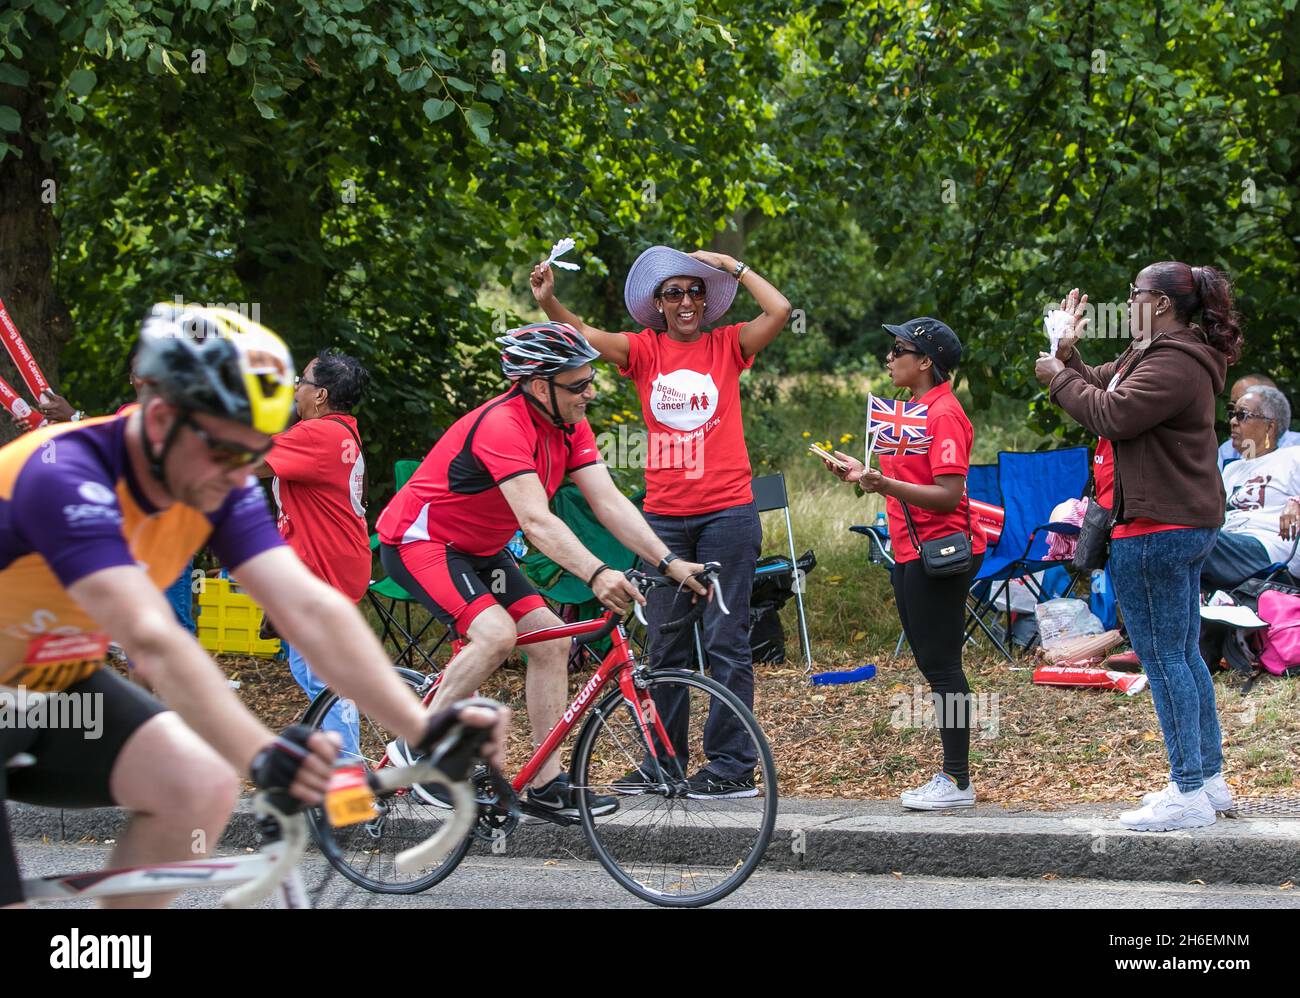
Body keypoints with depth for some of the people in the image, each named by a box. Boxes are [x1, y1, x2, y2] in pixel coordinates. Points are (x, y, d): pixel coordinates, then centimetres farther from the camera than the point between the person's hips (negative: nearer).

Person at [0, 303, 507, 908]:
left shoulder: (218, 487, -10)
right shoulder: (64, 478, -30)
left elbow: (311, 608, -19)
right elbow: (152, 641, -42)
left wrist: (426, 728, -32)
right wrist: (259, 755, -55)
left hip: (55, 686, 7)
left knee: (203, 787, -16)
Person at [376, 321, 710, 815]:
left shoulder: (569, 427, -4)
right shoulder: (503, 425, -31)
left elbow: (610, 503, -8)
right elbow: (536, 522, -39)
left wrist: (670, 563, -19)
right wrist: (597, 575, -51)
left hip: (479, 549, 9)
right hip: (419, 541, -9)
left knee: (553, 641, -1)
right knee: (497, 633, -29)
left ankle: (548, 782, 4)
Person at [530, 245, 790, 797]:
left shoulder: (726, 346, 2)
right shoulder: (646, 351, 6)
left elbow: (779, 311, -10)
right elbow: (585, 335, -8)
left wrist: (732, 265, -4)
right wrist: (548, 301, -25)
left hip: (726, 513, -3)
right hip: (664, 516, 3)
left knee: (726, 640, -3)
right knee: (665, 644, 9)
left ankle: (733, 766, -1)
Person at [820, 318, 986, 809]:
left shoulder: (944, 414, -14)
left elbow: (948, 494, -21)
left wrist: (887, 485, -30)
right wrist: (864, 473, 15)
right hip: (910, 550, 10)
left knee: (941, 666, -7)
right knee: (932, 664, 11)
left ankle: (958, 782, -4)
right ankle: (951, 775, 16)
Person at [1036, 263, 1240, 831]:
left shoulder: (1174, 365, -19)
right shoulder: (1151, 354, 17)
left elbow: (1111, 415, -23)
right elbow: (1097, 386, 23)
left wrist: (1059, 378, -9)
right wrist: (1068, 354, 6)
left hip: (1159, 529, -11)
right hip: (1186, 526, 11)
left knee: (1162, 657, -8)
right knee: (1183, 654, 15)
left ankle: (1189, 794, -7)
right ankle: (1209, 778, 21)